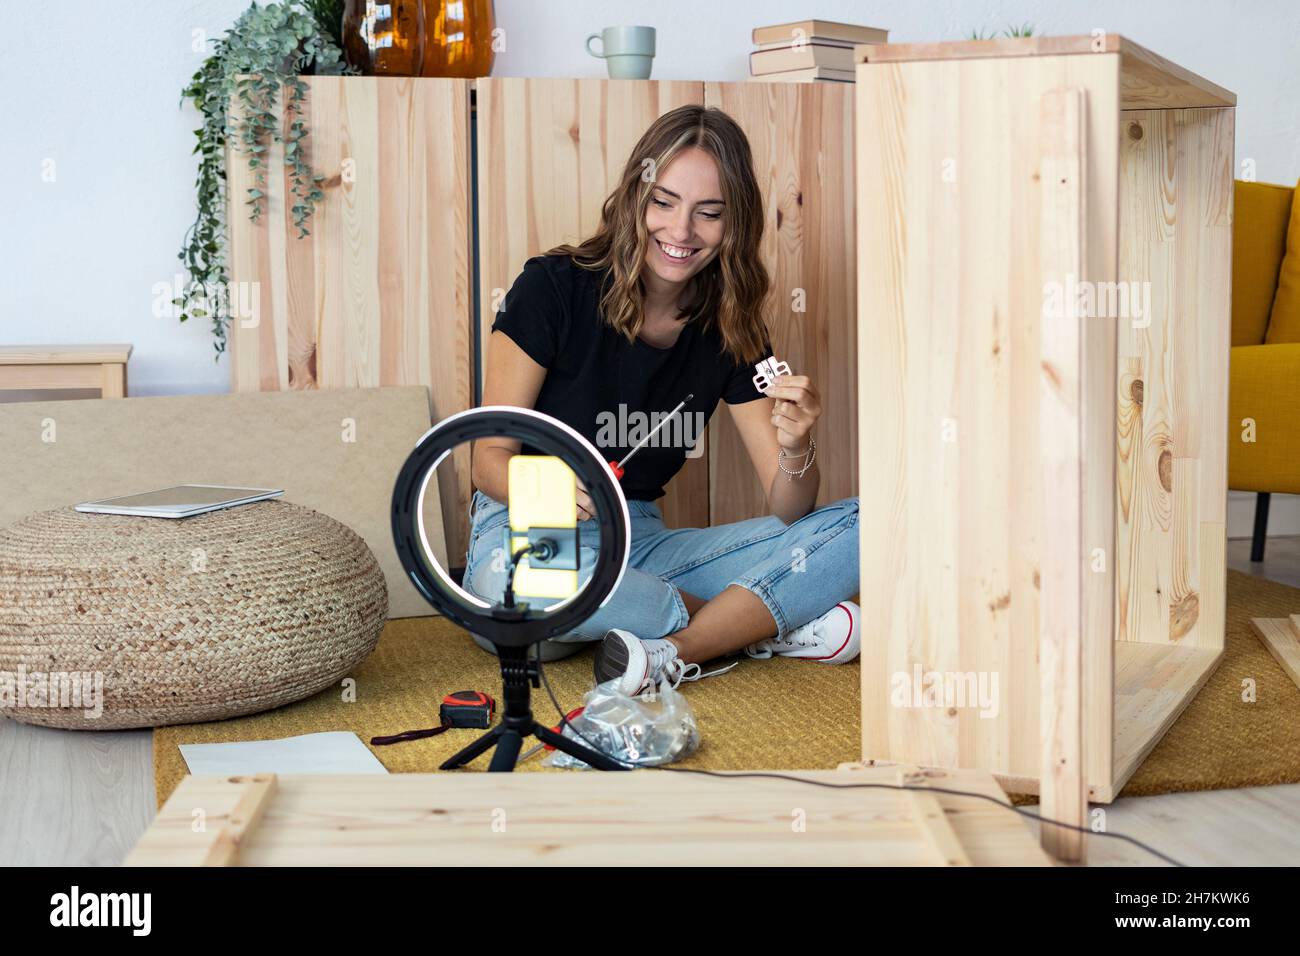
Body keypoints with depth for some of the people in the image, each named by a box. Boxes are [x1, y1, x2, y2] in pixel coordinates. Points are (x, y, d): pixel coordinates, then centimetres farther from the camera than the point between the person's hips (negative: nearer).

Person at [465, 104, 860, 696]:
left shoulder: (731, 330, 2)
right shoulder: (554, 287, -10)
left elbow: (790, 514, -2)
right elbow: (489, 459, -9)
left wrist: (797, 450, -25)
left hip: (641, 545, 4)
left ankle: (671, 653, -28)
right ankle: (759, 624, -21)